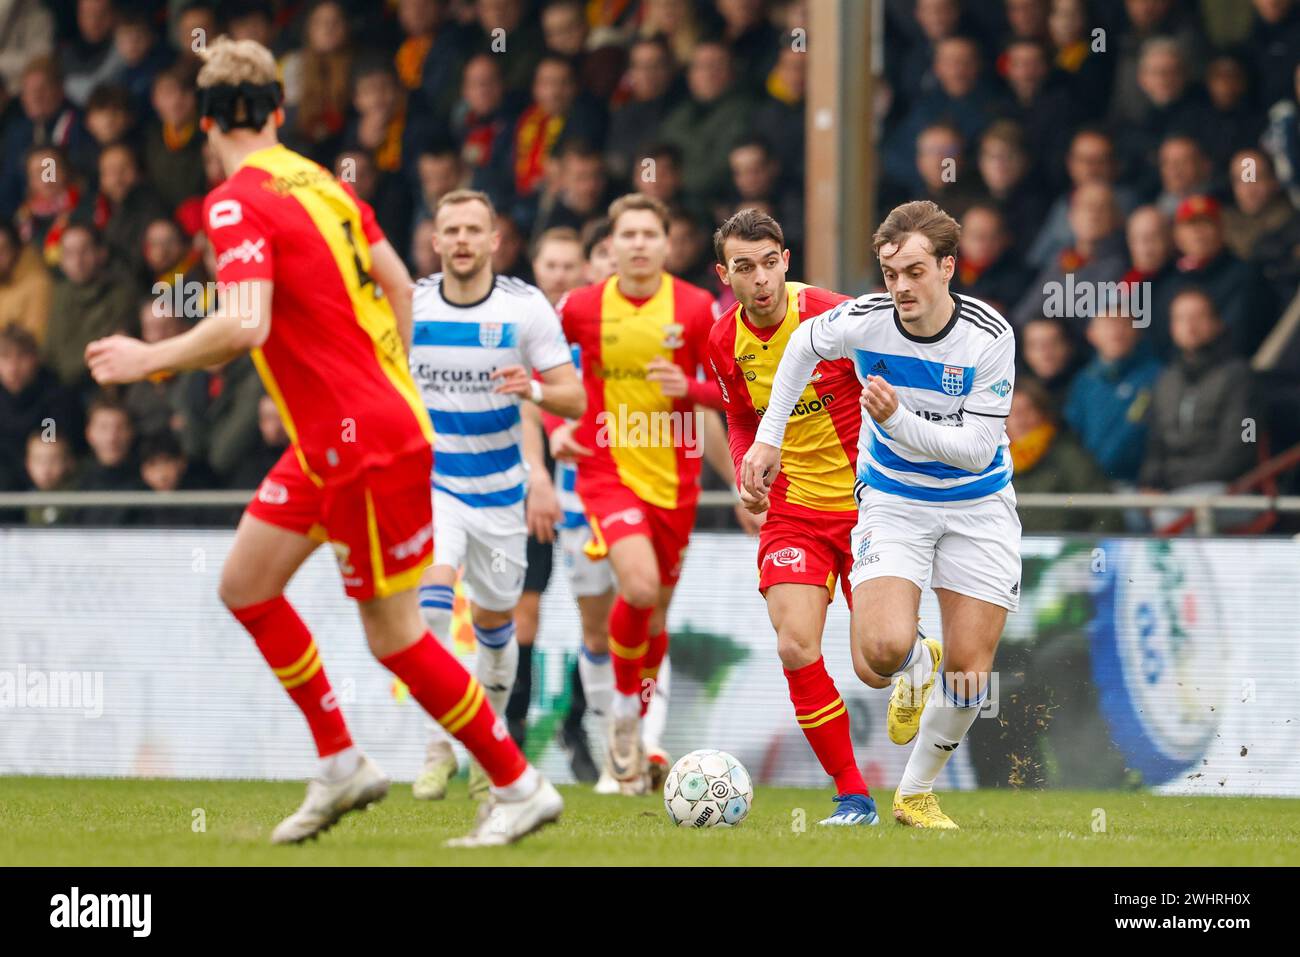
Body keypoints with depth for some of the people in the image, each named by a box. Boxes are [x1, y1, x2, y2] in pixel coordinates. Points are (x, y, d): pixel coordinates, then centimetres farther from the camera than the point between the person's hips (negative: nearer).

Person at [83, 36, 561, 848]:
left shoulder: (238, 203, -17)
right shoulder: (324, 182, 8)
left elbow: (244, 325, -30)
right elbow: (397, 282, 14)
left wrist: (149, 359, -17)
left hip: (364, 445, -9)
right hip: (329, 443, 9)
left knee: (395, 634, -1)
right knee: (247, 584, 13)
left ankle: (521, 788, 7)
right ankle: (341, 765, 17)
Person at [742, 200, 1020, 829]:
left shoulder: (989, 338, -20)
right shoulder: (862, 321, -16)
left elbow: (977, 449, -20)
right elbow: (803, 345, 8)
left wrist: (899, 422, -33)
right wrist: (769, 437, 6)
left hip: (977, 506, 0)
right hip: (893, 500, 0)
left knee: (970, 672, -3)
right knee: (882, 654, -23)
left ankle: (916, 793, 22)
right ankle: (917, 666, 17)